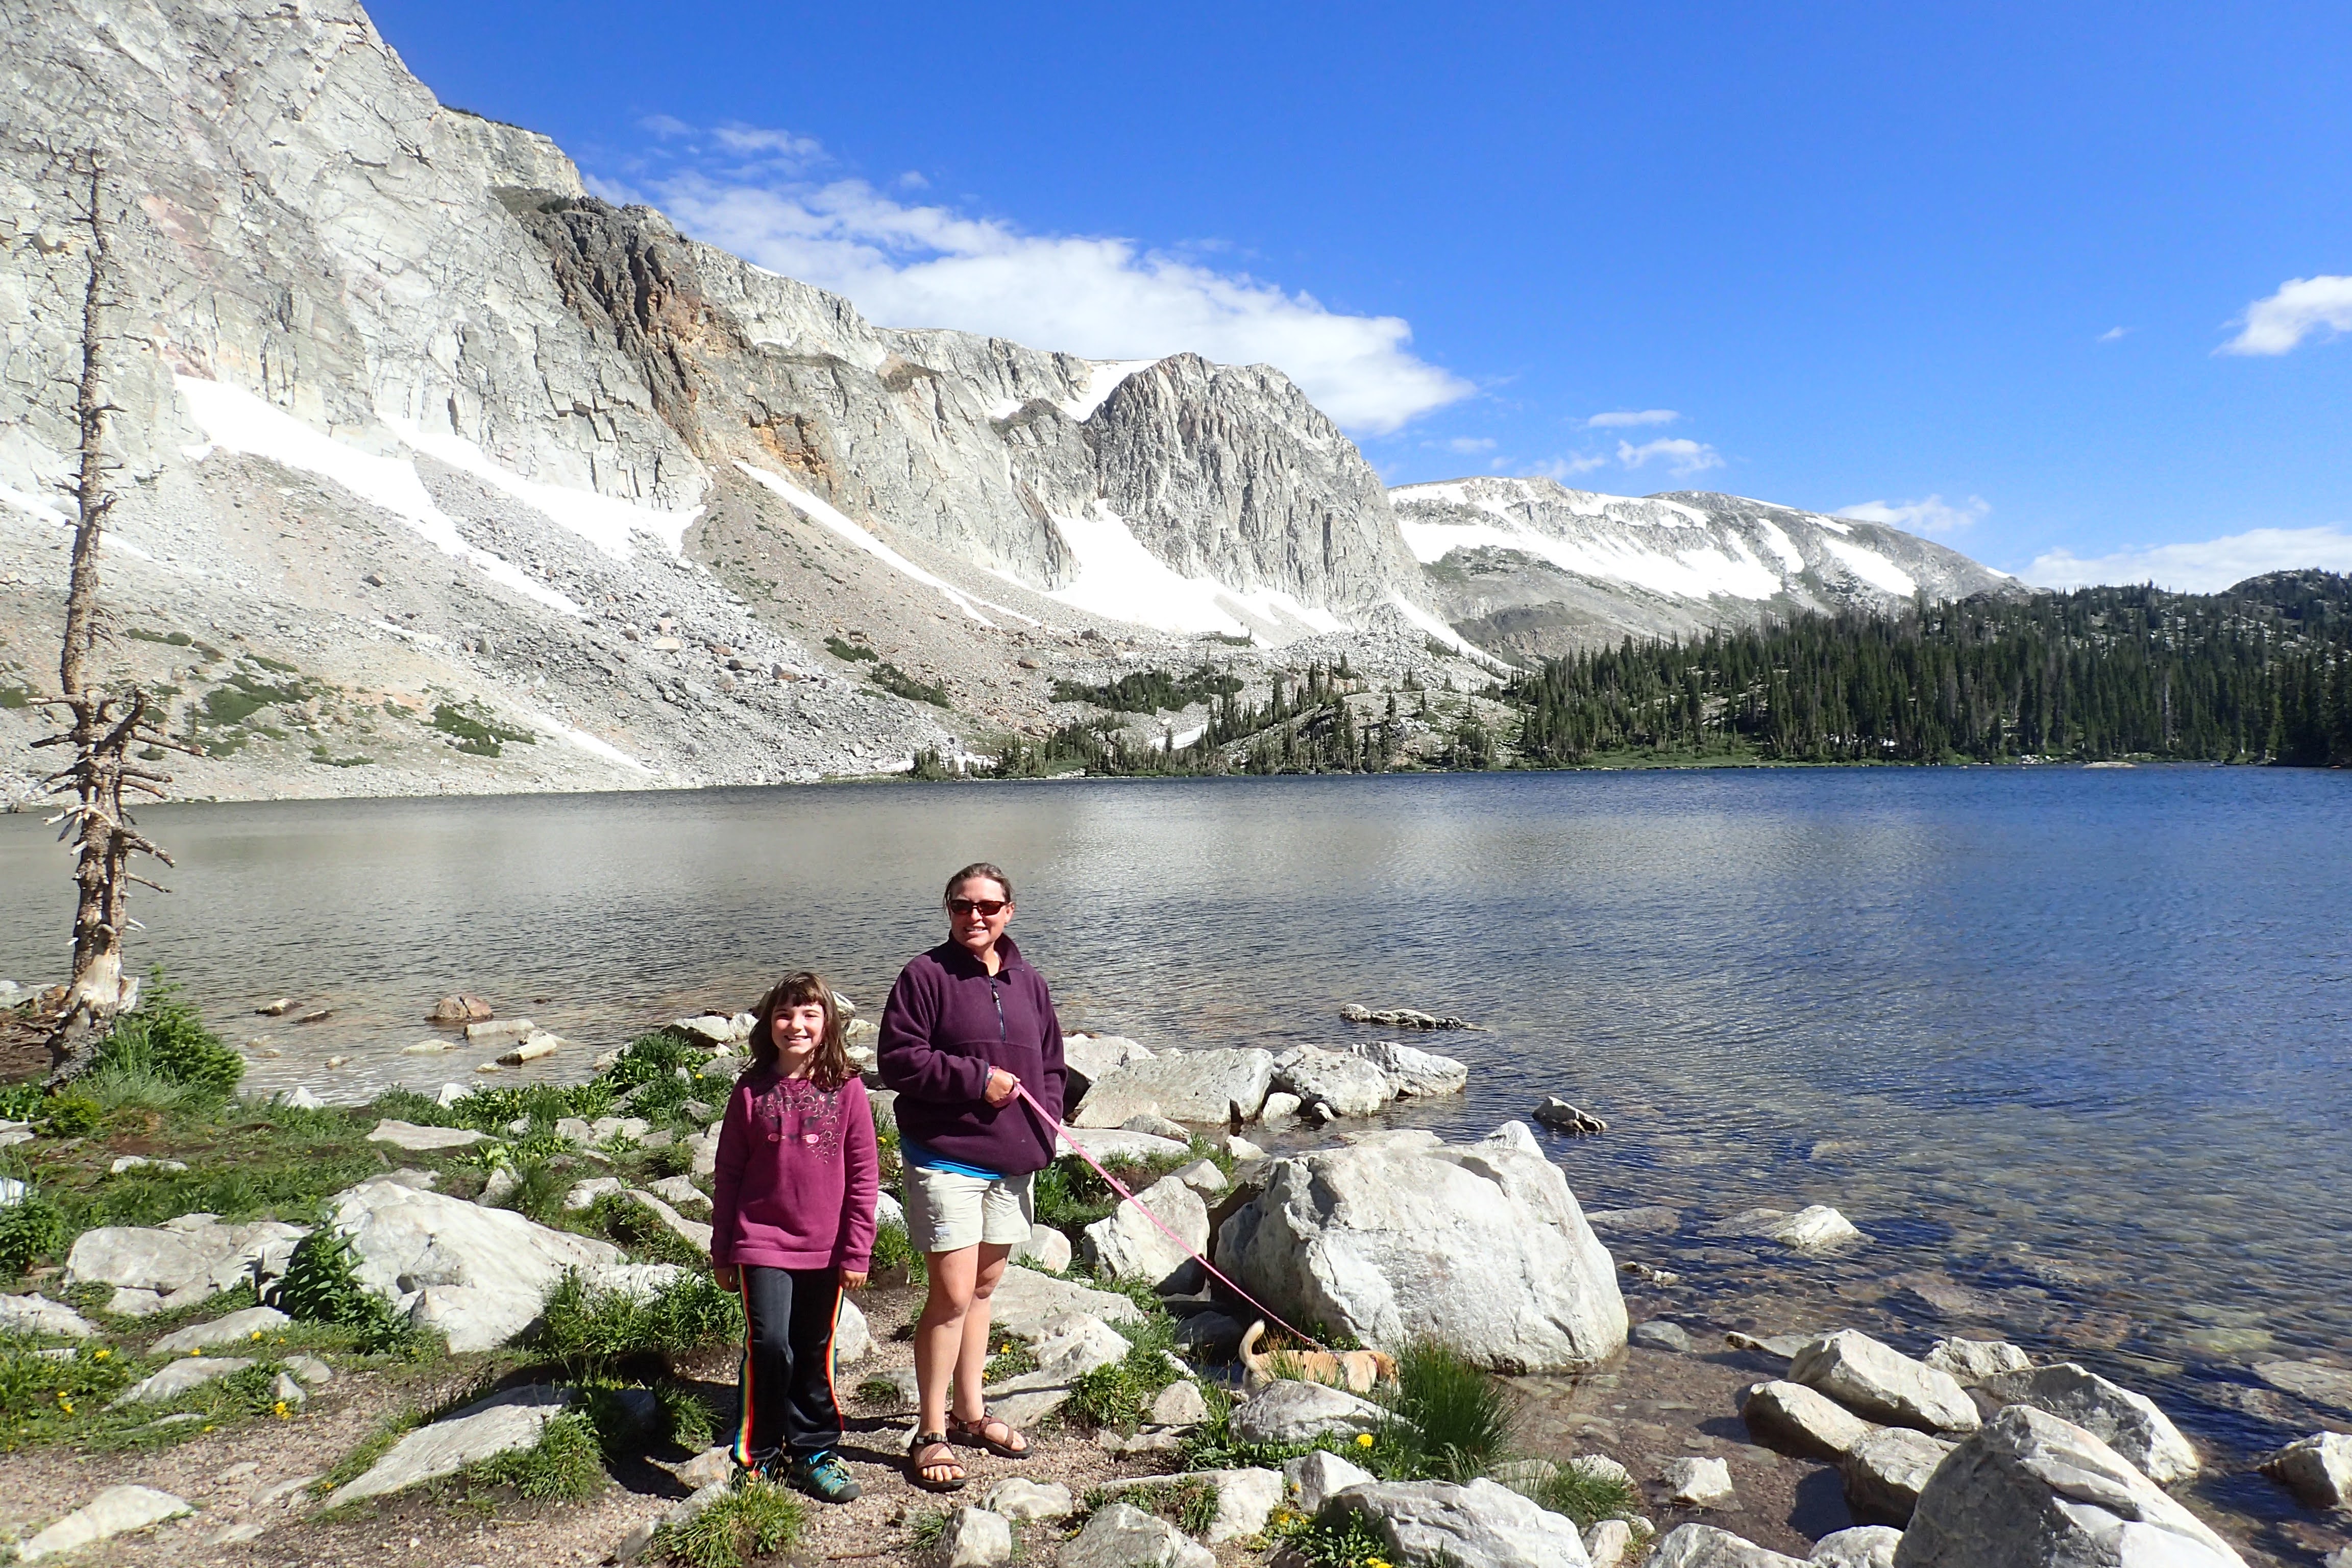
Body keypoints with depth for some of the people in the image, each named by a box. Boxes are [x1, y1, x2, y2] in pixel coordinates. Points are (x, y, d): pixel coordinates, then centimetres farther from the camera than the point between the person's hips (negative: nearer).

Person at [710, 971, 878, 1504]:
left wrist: (857, 1251, -3)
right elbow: (728, 1173, 5)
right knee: (768, 1345, -11)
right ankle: (755, 1456, 9)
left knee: (815, 1355, 12)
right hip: (763, 1242, -1)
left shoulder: (846, 1089, -4)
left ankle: (813, 1453, 29)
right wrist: (721, 1251, 6)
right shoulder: (752, 1090, -2)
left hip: (826, 1249, 1)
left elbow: (864, 1175, -1)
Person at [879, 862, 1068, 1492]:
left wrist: (1044, 1133, 1)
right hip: (946, 1159, -6)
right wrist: (976, 1080, -18)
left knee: (983, 1288, 17)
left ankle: (969, 1412, 32)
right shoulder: (926, 975, -8)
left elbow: (1051, 1067, 16)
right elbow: (898, 1060, -12)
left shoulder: (1029, 984, 9)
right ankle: (931, 1434, 8)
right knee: (953, 1296, -6)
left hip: (1012, 1162, 6)